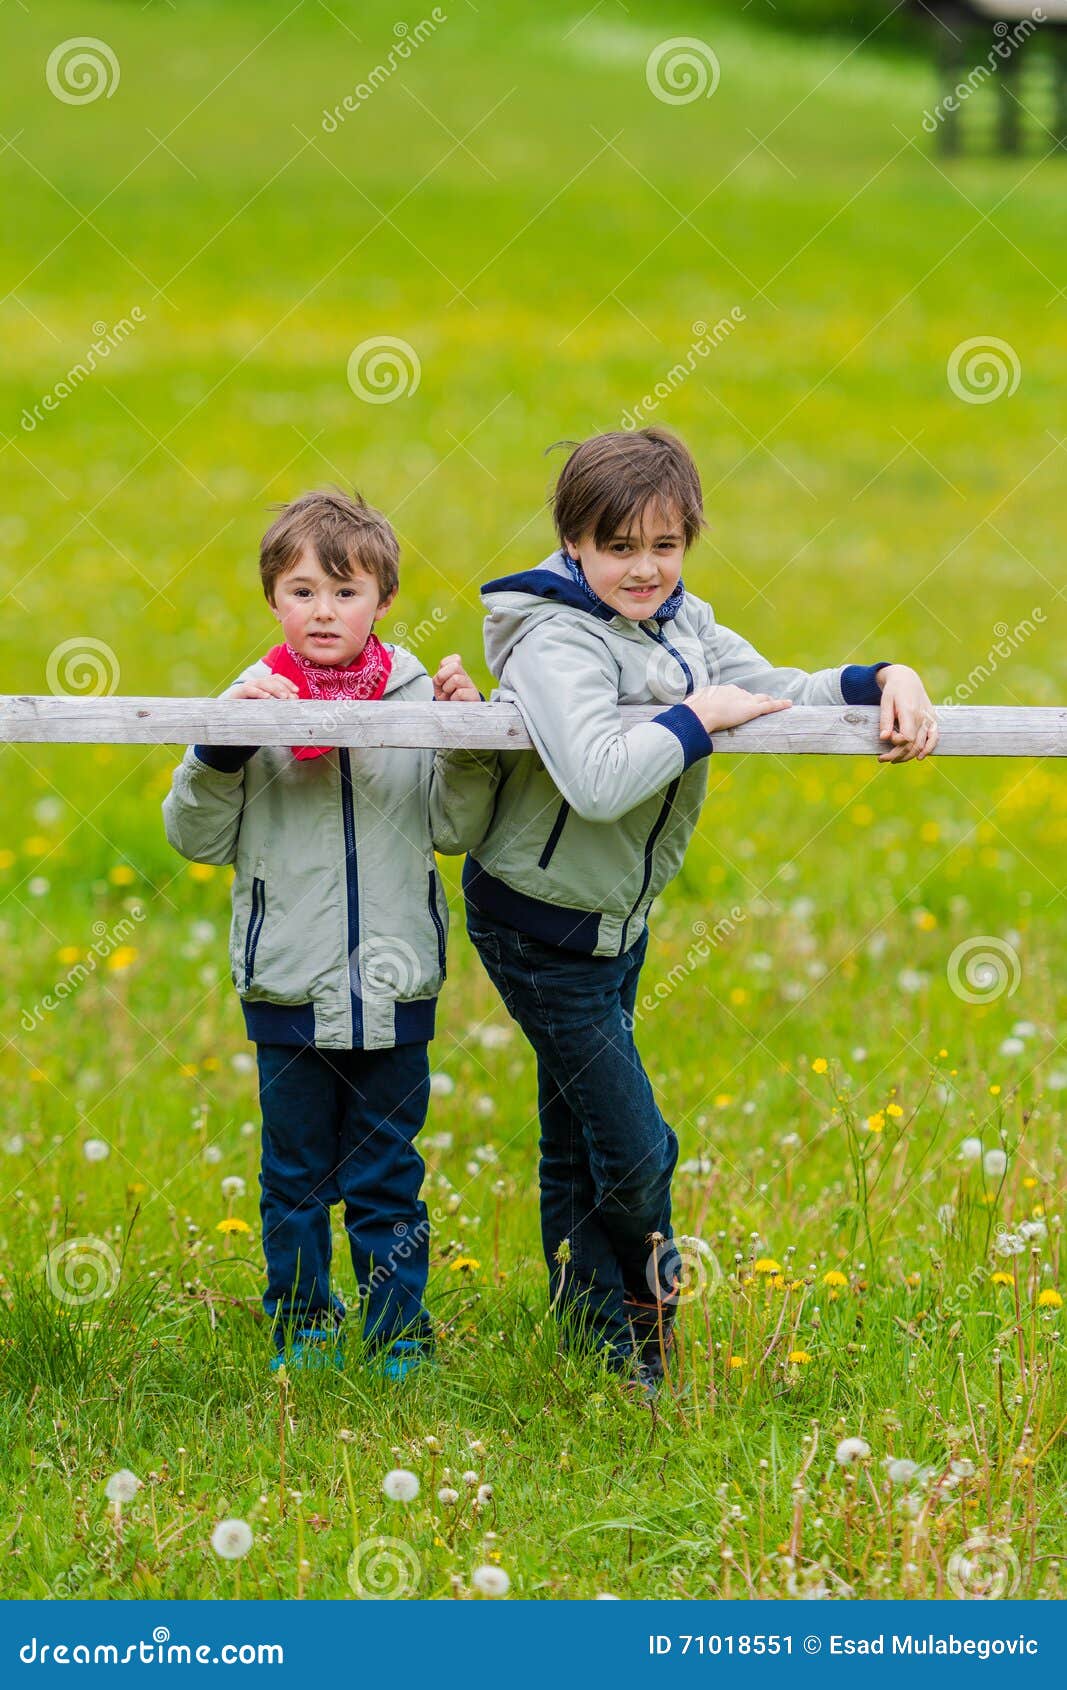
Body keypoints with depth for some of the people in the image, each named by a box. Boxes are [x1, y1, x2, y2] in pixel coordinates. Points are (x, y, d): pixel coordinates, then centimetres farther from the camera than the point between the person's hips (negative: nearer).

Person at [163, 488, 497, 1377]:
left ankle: (400, 1334, 20)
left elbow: (459, 829, 5)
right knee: (295, 1176, 11)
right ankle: (301, 1329, 25)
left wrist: (469, 740, -9)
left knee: (387, 1178, 9)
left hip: (393, 992, 0)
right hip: (288, 988, 0)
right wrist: (222, 746, -16)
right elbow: (196, 837, -2)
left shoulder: (416, 697, -2)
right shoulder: (255, 700, -4)